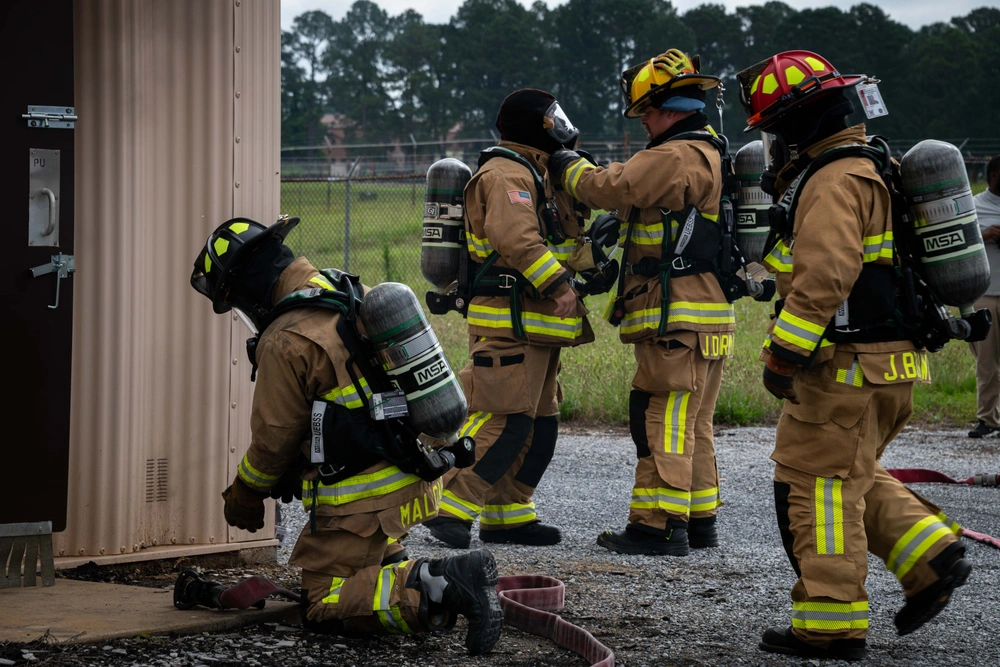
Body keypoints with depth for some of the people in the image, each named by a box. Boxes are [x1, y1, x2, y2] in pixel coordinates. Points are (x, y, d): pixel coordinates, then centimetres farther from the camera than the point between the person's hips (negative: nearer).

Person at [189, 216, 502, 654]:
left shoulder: (287, 342, -20)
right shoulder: (354, 296, 9)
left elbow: (273, 439, -12)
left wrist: (242, 496, 9)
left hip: (364, 500, -9)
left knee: (324, 609, -1)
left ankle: (438, 588, -18)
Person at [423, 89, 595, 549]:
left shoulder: (529, 174, 23)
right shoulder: (506, 175, -12)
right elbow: (516, 239, -27)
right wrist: (558, 285, -29)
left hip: (535, 326, 11)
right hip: (511, 321, -11)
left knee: (539, 424, 11)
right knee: (505, 421, -14)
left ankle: (507, 515, 16)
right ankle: (451, 509, -11)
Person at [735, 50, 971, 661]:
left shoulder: (835, 181, -16)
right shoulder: (866, 168, 17)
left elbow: (826, 274, -28)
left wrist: (783, 352, -26)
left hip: (847, 366, -10)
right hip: (888, 361, 10)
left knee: (819, 485, -4)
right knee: (855, 477, 21)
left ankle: (830, 627, 0)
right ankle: (934, 559, 13)